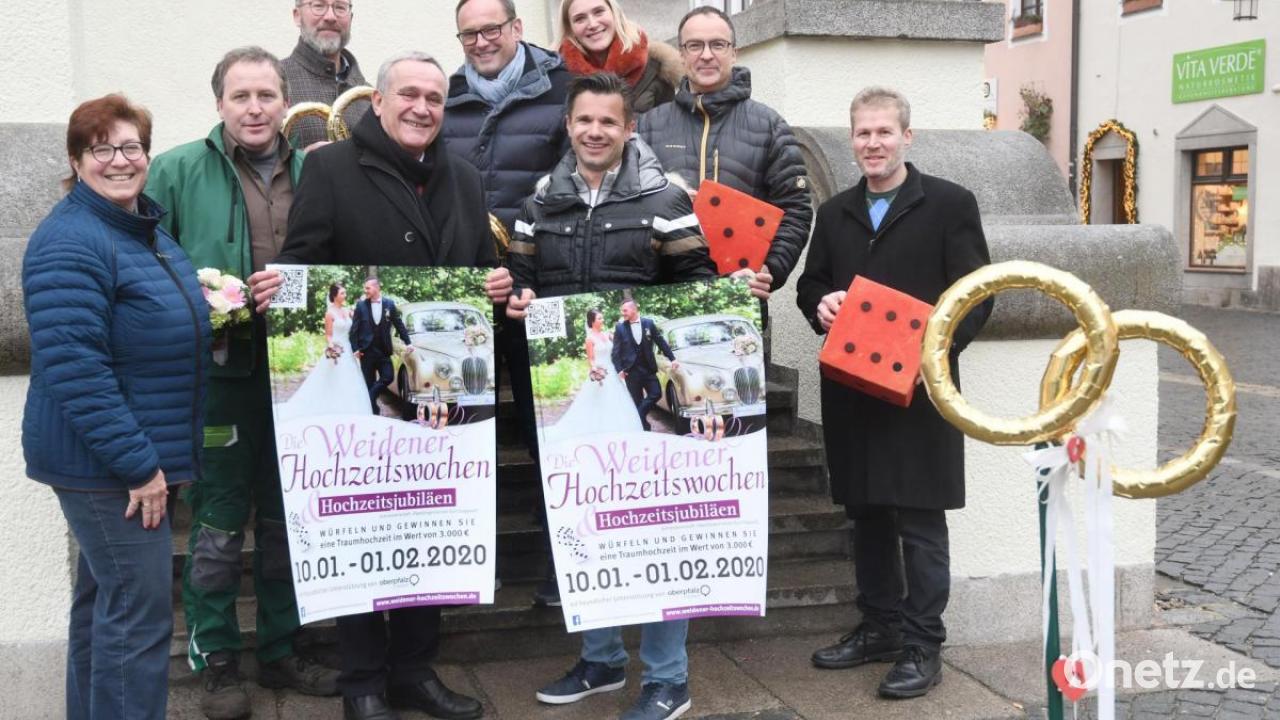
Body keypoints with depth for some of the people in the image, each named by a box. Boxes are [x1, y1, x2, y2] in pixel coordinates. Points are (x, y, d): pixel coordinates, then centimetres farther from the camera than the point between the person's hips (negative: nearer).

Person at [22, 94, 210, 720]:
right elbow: (75, 367, -24)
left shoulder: (148, 229, 12)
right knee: (139, 610, -5)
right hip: (104, 463, -10)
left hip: (139, 457, 10)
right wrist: (137, 463, -24)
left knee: (102, 597, 19)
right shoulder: (70, 244, -18)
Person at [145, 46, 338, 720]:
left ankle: (281, 649, 29)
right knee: (218, 527, 5)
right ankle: (216, 660, 20)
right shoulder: (177, 171, -3)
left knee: (284, 520, 14)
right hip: (219, 371, -4)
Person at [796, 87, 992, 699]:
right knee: (866, 513, 13)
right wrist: (821, 304, -5)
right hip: (851, 389, 5)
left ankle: (922, 645, 8)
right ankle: (879, 626, 26)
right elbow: (810, 284, 19)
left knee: (920, 520, -1)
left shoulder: (950, 204, -1)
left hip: (919, 387, -5)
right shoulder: (835, 213, 15)